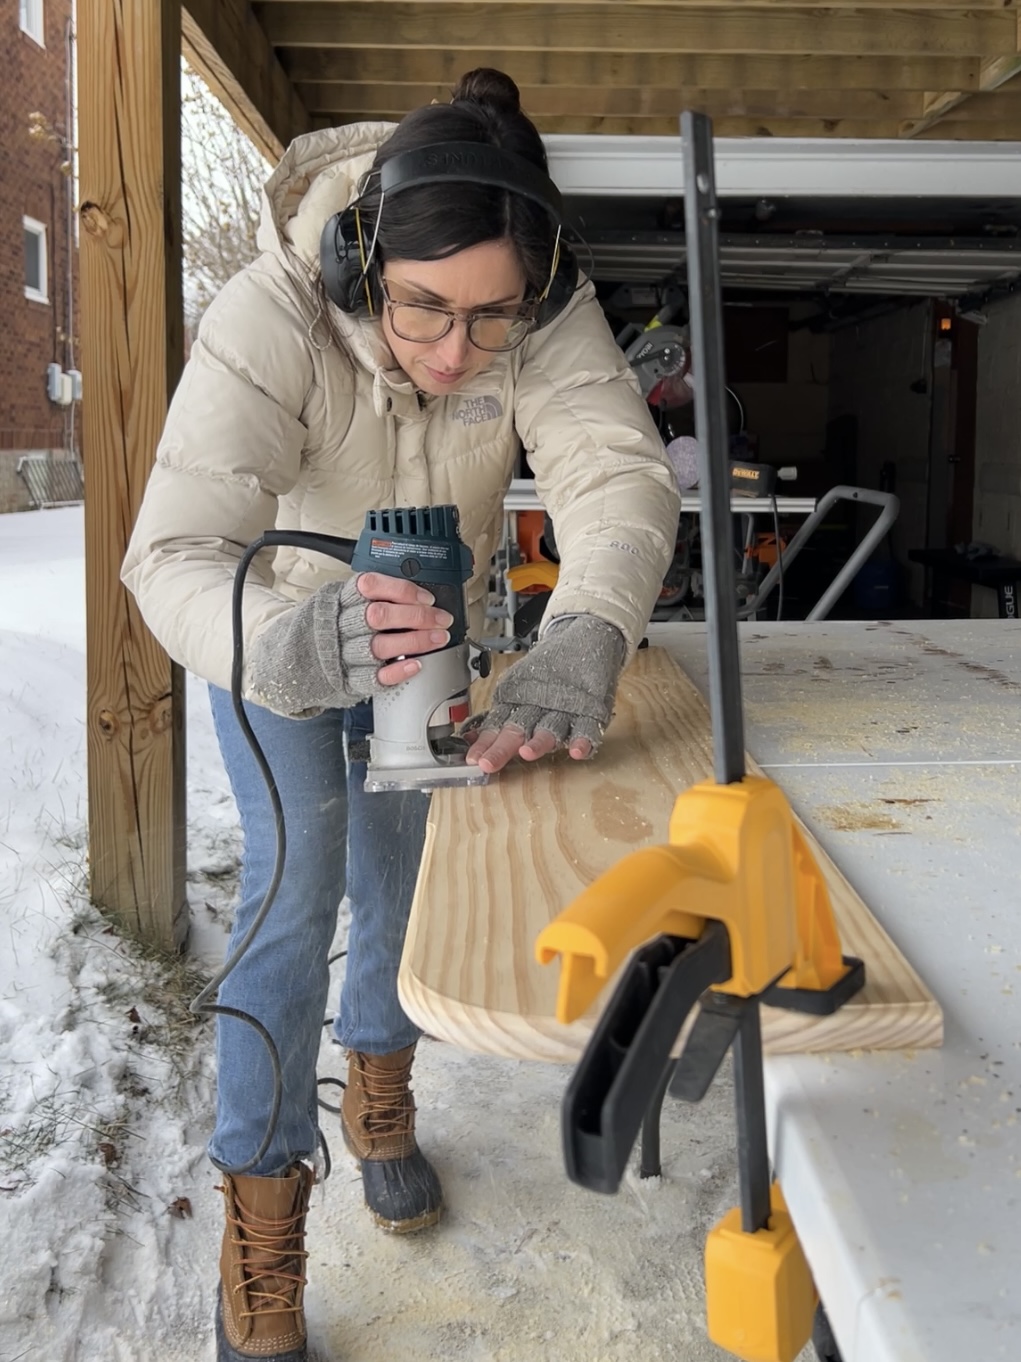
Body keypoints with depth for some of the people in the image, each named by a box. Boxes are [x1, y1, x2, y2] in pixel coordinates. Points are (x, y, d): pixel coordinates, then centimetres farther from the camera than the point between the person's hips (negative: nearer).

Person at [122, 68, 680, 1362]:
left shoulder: (546, 310, -29)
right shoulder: (271, 319, -38)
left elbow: (619, 473, -39)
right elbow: (176, 552, -46)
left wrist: (582, 640, -59)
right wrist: (295, 645, -67)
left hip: (433, 613, 4)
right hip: (281, 606, -3)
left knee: (403, 861, 14)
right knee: (295, 882, -9)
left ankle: (378, 1093, 42)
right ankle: (260, 1221, 8)